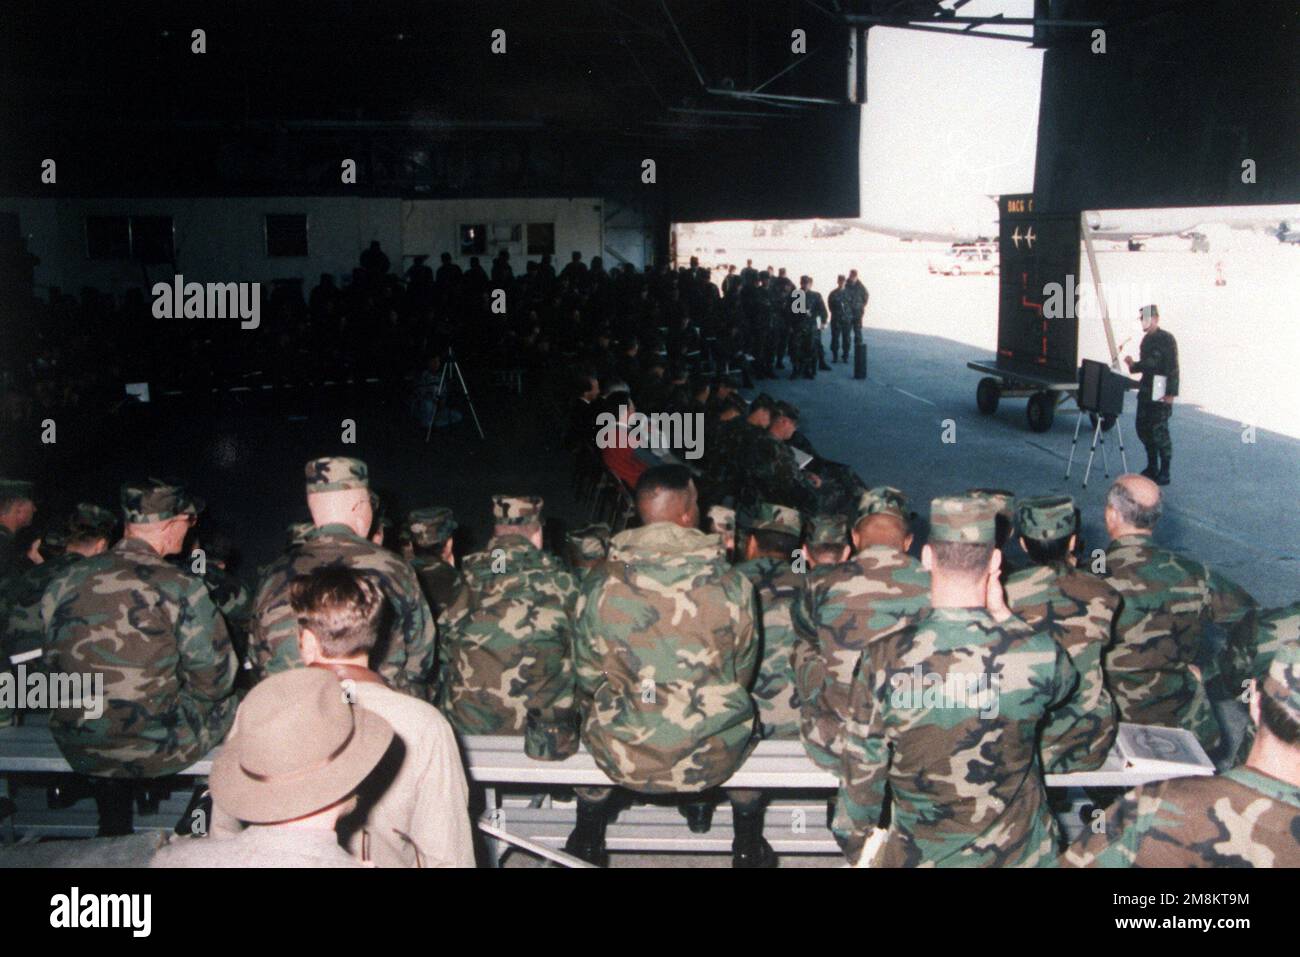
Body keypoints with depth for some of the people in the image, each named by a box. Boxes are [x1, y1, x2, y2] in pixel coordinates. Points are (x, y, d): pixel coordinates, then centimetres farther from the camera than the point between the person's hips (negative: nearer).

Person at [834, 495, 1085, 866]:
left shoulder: (884, 659, -20)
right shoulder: (1039, 654, -19)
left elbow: (863, 769, -11)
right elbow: (1065, 682, 7)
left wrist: (857, 846, 6)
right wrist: (1003, 615, 3)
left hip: (918, 855, -1)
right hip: (1019, 853, 1)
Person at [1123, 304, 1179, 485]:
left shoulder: (1167, 339, -11)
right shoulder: (1146, 339, 14)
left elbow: (1173, 368, -15)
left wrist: (1170, 393, -20)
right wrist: (1133, 365, 2)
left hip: (1161, 394, -9)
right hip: (1146, 391, 9)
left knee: (1159, 432, -7)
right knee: (1144, 429, 11)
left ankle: (1164, 473, 0)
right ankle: (1152, 467, 23)